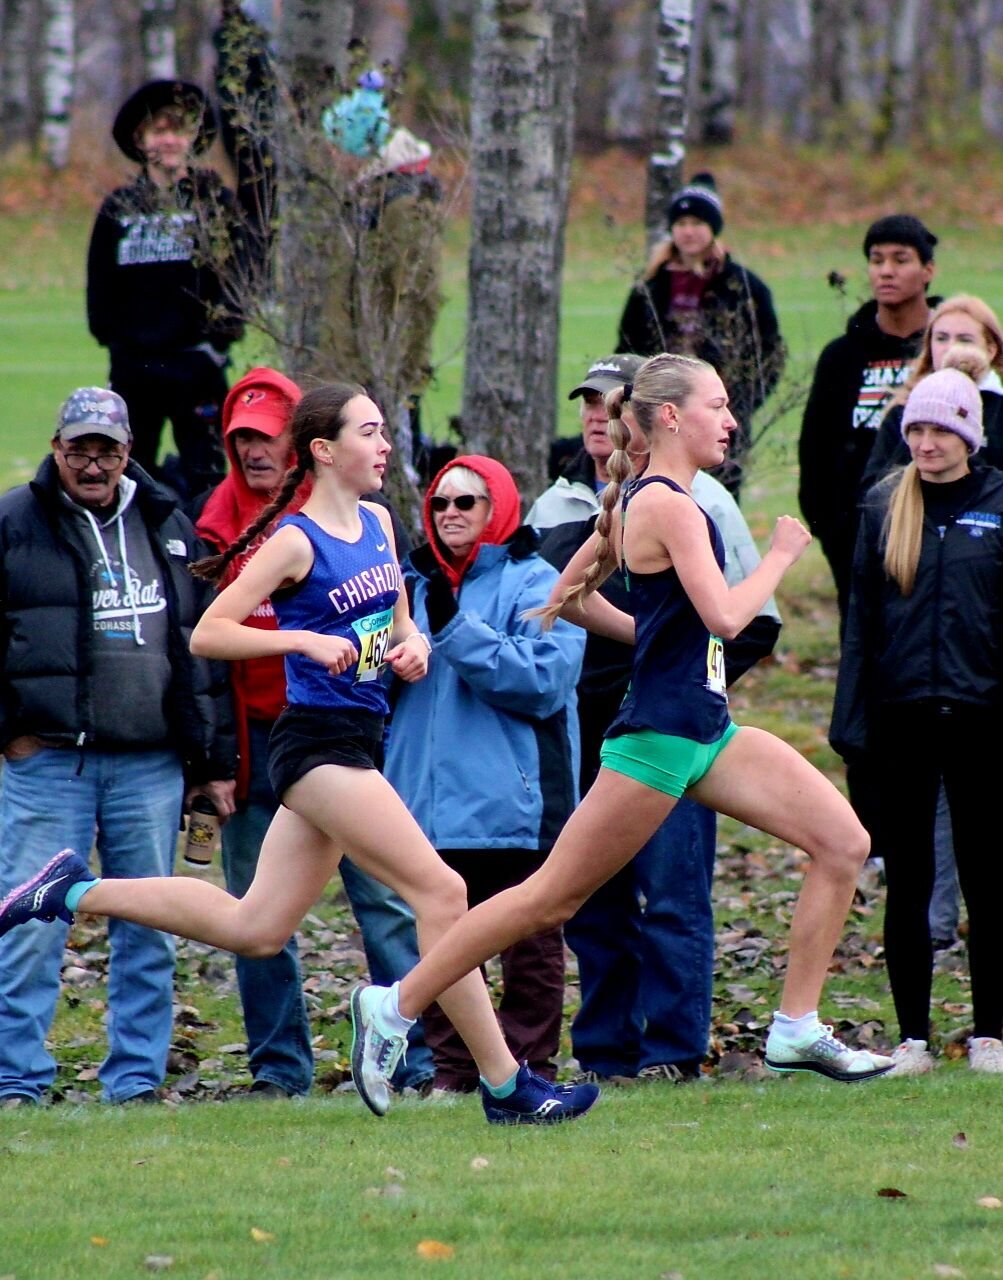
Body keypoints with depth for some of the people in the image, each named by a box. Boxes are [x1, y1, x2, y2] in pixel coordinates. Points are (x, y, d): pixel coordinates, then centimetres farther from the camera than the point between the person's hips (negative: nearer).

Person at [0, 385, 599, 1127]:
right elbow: (208, 634, -13)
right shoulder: (296, 542, -11)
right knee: (441, 891, -13)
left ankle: (74, 893, 21)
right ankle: (505, 1087, -10)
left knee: (254, 928, 11)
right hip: (318, 740, -9)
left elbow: (398, 619, 26)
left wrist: (412, 644, 3)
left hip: (358, 743, 9)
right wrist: (307, 641, -24)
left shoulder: (378, 523, 12)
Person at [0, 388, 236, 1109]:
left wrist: (215, 760, 12)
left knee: (148, 931, 5)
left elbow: (206, 651, 16)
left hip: (152, 768, 3)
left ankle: (139, 1078, 11)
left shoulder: (170, 530, 14)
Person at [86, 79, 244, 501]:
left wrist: (217, 339, -8)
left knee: (203, 479, -5)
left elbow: (237, 275, 0)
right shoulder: (119, 208, 9)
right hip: (133, 367, 2)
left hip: (198, 367, -2)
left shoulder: (215, 202, 4)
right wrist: (114, 338, 0)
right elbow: (100, 289, 10)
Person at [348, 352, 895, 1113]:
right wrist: (783, 551, -11)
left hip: (705, 728, 10)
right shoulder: (670, 506, -16)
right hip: (660, 733, -10)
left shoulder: (642, 500, 13)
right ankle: (395, 1008, 8)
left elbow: (571, 597, 20)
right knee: (554, 897, -2)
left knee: (844, 842, 0)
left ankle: (798, 1029, 3)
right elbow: (725, 615, -25)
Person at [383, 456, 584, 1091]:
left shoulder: (535, 584, -3)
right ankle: (452, 1064, 14)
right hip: (432, 796, 6)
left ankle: (529, 1061, 8)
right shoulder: (418, 582, 15)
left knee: (529, 941, 2)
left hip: (512, 800, -6)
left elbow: (546, 677, -16)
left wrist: (456, 631, -20)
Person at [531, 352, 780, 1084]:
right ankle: (604, 1051, 12)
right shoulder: (556, 507, 15)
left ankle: (673, 1050, -4)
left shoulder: (698, 501, 0)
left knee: (672, 897, -7)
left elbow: (755, 621, 1)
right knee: (591, 906, 6)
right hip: (580, 735, 5)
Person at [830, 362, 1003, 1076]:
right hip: (902, 716, 2)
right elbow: (861, 620, 7)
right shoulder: (885, 509, 6)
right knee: (908, 880, 5)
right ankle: (913, 1037, 10)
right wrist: (853, 718, 1)